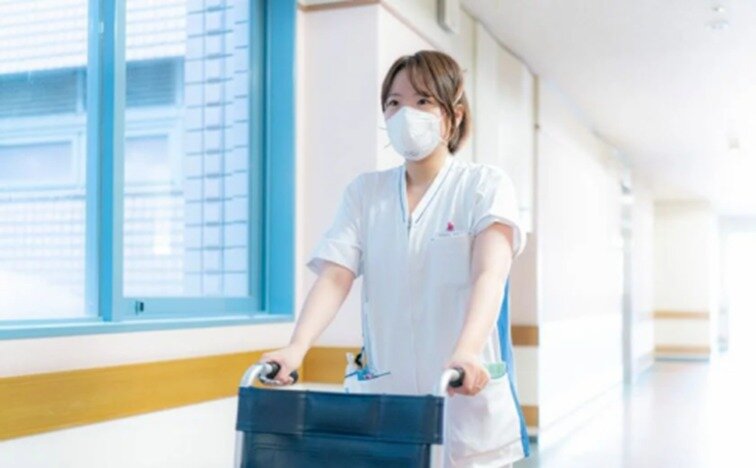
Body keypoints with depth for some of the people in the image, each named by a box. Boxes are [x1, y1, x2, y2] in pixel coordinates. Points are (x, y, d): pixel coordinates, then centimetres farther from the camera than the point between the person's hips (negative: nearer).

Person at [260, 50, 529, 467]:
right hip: (382, 398, 2)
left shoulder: (485, 186, -1)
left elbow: (490, 275, -18)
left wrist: (466, 353, -36)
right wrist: (297, 348, -23)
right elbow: (334, 278, -4)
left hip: (466, 399, -2)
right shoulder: (365, 191, 8)